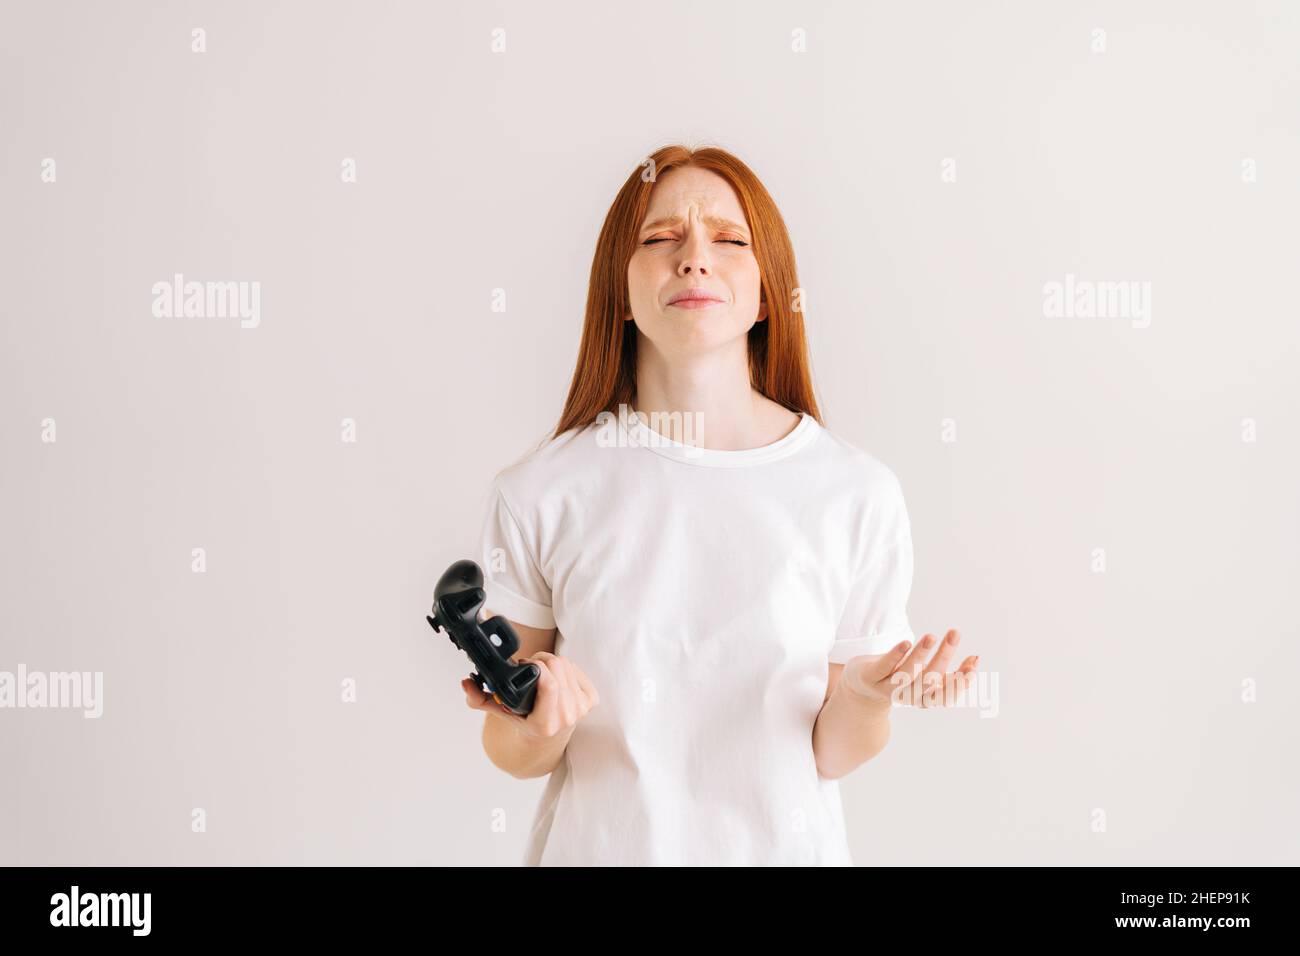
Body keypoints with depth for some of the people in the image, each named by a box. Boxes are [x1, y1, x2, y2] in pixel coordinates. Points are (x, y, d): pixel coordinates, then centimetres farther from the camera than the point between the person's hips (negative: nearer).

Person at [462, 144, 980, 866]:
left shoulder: (858, 493, -13)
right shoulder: (538, 493, -12)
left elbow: (834, 753, -5)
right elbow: (514, 754, -4)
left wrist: (867, 693, -23)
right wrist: (538, 727, -24)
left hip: (782, 843, 1)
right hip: (601, 842, 0)